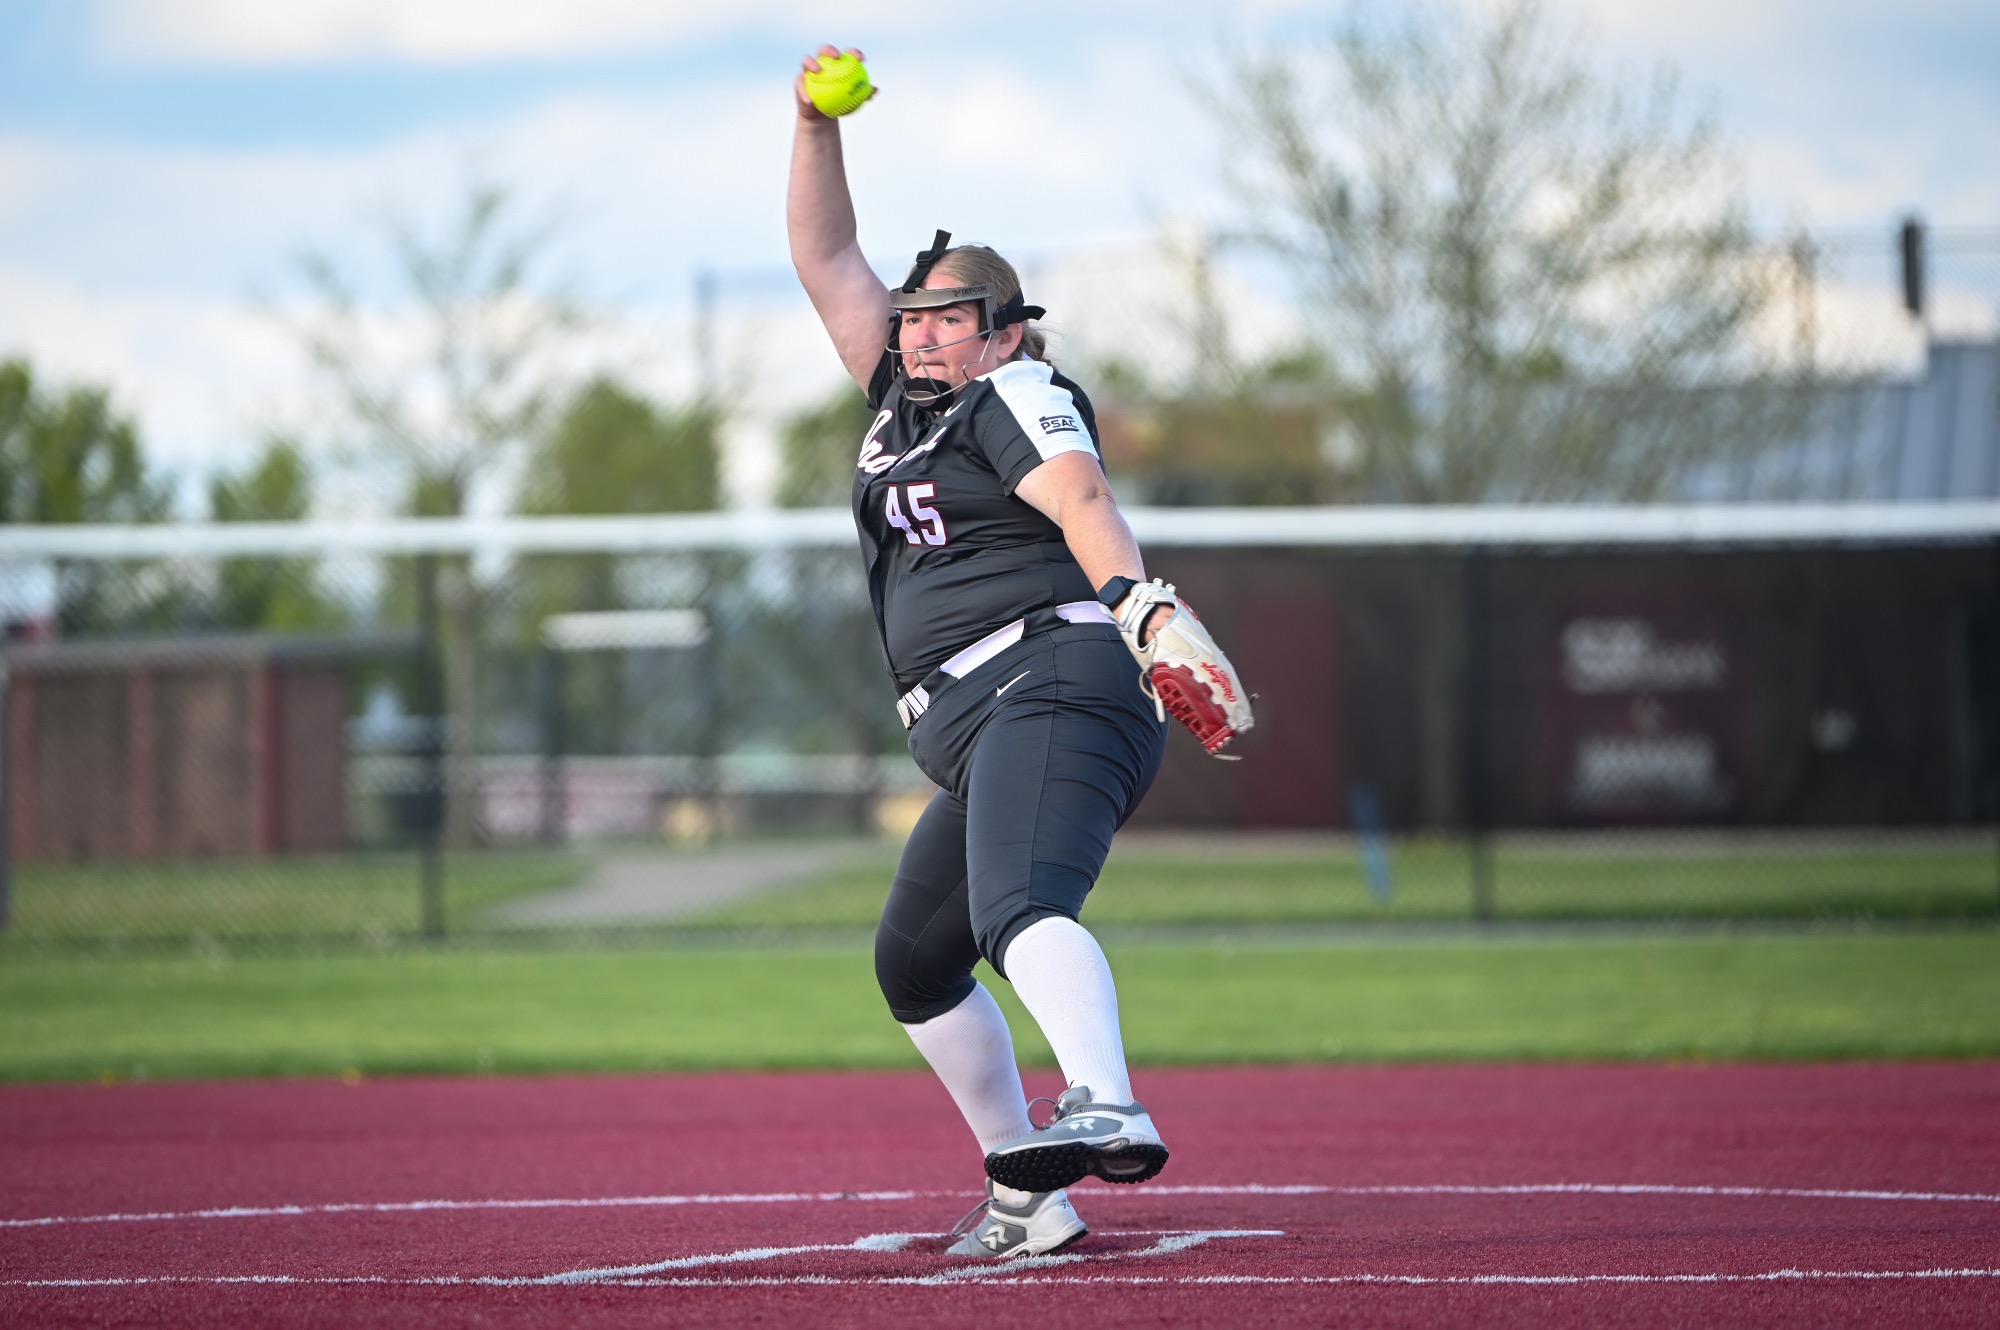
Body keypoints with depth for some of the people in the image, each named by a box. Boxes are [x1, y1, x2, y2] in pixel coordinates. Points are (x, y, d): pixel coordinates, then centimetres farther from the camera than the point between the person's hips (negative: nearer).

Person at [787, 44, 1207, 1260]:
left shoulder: (1019, 396, 1)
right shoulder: (905, 399, 24)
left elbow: (1083, 500, -19)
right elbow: (826, 258, 27)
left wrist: (1136, 596, -38)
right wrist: (818, 122, 17)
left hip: (1050, 683, -10)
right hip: (981, 743, 10)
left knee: (1022, 910, -34)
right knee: (914, 962, 18)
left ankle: (1108, 1111, -57)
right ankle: (1029, 1200, 21)